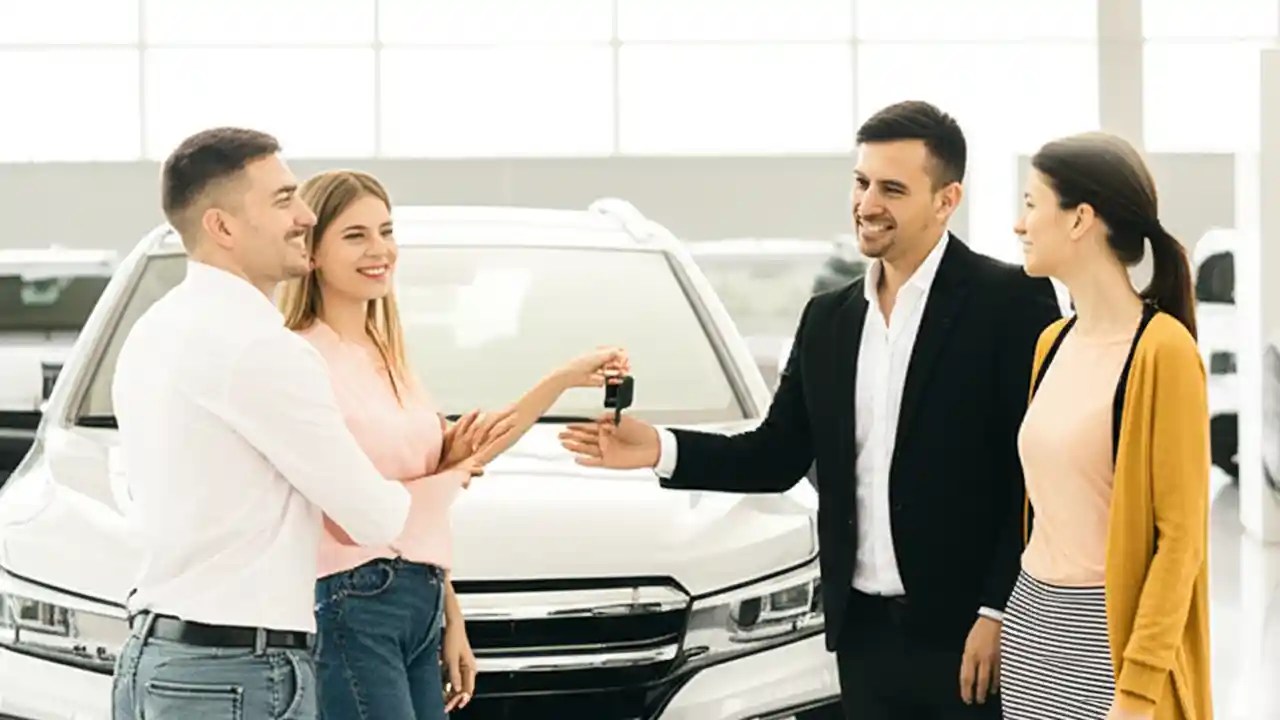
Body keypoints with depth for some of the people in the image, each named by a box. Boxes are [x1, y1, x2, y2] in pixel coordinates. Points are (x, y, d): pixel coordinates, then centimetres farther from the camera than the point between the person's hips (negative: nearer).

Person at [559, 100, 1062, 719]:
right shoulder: (827, 319, 13)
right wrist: (660, 450, 0)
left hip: (971, 640, -6)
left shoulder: (1011, 301, -7)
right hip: (865, 636, 6)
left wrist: (1000, 612, -17)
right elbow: (776, 457, 14)